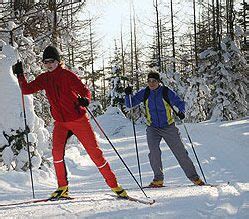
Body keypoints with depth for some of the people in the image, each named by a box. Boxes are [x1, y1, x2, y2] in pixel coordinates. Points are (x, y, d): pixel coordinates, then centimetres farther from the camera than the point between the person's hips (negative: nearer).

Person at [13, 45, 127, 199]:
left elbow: (85, 90, -12)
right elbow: (26, 89, 8)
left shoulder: (67, 75, -10)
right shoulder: (44, 79, 6)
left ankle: (114, 185, 6)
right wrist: (20, 75, -3)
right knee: (57, 151, -18)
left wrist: (85, 100, -32)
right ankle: (62, 188, -5)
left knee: (94, 151, -3)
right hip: (60, 122, 4)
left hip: (79, 119, -4)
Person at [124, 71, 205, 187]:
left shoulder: (166, 92, -8)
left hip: (168, 127, -1)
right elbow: (130, 104, 2)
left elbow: (179, 103, -2)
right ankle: (158, 179, -10)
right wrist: (128, 94, -18)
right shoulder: (144, 93, -1)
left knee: (180, 152, 0)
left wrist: (181, 112, -23)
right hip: (153, 128, 1)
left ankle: (194, 177, 11)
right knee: (154, 151, -21)